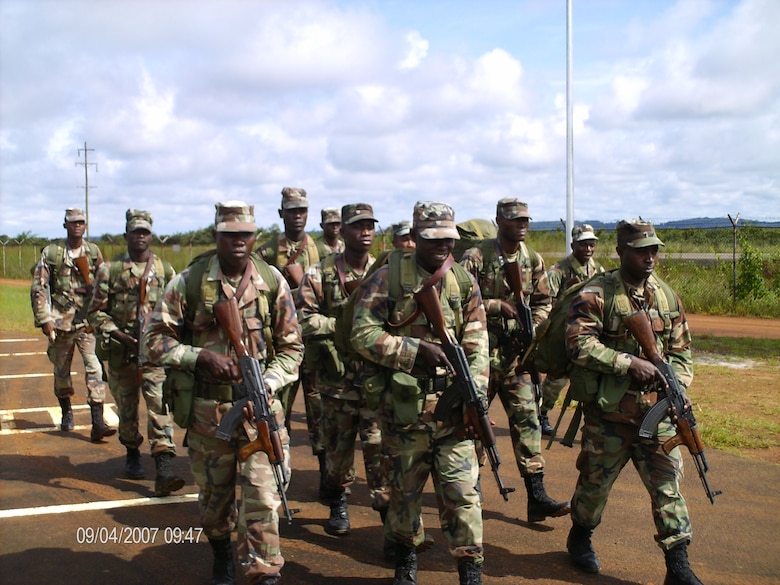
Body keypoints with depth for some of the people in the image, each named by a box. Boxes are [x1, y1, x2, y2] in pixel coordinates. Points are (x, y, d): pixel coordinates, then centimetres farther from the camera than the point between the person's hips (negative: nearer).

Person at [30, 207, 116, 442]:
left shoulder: (94, 252, 4)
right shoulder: (51, 253, -1)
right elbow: (38, 288, -1)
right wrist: (44, 319, -7)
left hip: (89, 321, 0)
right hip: (61, 321, 0)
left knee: (95, 369, -11)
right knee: (61, 370, 13)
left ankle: (97, 422, -12)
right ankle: (66, 412, 35)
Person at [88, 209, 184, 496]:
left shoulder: (165, 269, 5)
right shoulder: (109, 269, 0)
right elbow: (96, 312, 1)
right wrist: (123, 337, -11)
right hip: (121, 352, 0)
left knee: (159, 406, -11)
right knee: (127, 407, 13)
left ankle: (164, 470, -15)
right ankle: (132, 454, 37)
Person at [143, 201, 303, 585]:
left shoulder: (272, 282, -3)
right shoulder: (188, 282, -7)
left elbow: (291, 346, 3)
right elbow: (154, 340, -3)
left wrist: (268, 384, -13)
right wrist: (201, 356, -18)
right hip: (207, 408, 1)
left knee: (262, 495, -6)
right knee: (213, 493, 18)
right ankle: (221, 553, 44)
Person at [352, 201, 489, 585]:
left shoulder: (464, 283, 5)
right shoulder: (389, 278, -4)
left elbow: (477, 347, 2)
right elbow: (363, 334, -10)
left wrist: (474, 396, -8)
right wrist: (417, 349, -17)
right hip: (404, 406, -1)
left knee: (461, 491, -1)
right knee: (405, 487, 14)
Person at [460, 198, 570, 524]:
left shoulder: (534, 261, 7)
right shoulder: (476, 257, -9)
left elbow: (543, 301, 14)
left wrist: (533, 327, -4)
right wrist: (498, 305, -20)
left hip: (516, 352, 4)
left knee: (526, 417, -1)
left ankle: (537, 496, 0)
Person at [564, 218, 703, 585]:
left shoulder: (667, 296, 9)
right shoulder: (597, 294, -10)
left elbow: (680, 350, 15)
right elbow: (579, 344, -20)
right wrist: (629, 363, -23)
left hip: (656, 411, 4)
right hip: (608, 413, -4)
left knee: (667, 484, 2)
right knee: (596, 481, 12)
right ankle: (580, 537, 38)